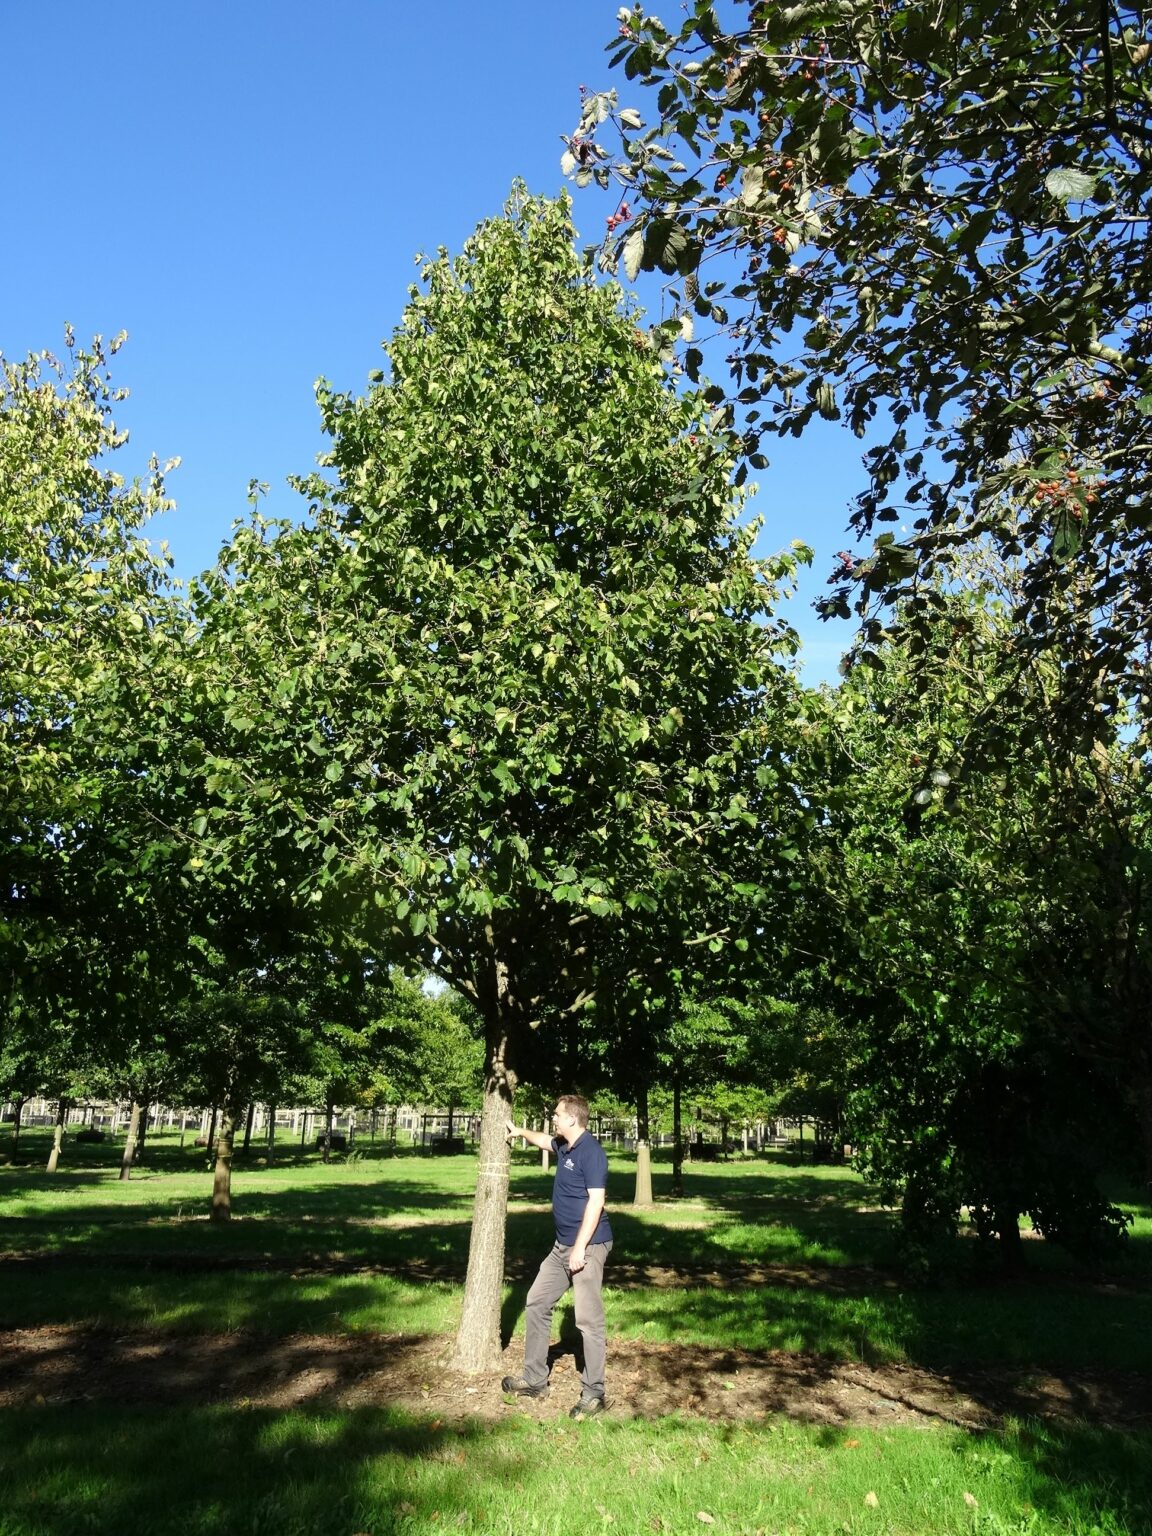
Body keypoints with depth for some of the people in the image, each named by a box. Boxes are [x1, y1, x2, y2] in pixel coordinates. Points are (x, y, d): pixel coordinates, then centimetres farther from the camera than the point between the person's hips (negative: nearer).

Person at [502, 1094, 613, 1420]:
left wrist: (580, 1247, -24)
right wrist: (521, 1132, 40)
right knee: (537, 1303, 14)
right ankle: (535, 1379, 25)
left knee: (589, 1320, -5)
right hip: (562, 1245, 10)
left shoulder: (590, 1151, -19)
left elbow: (596, 1201, -23)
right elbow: (546, 1141, 34)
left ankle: (594, 1395, 5)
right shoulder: (564, 1146, 8)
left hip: (588, 1246, -10)